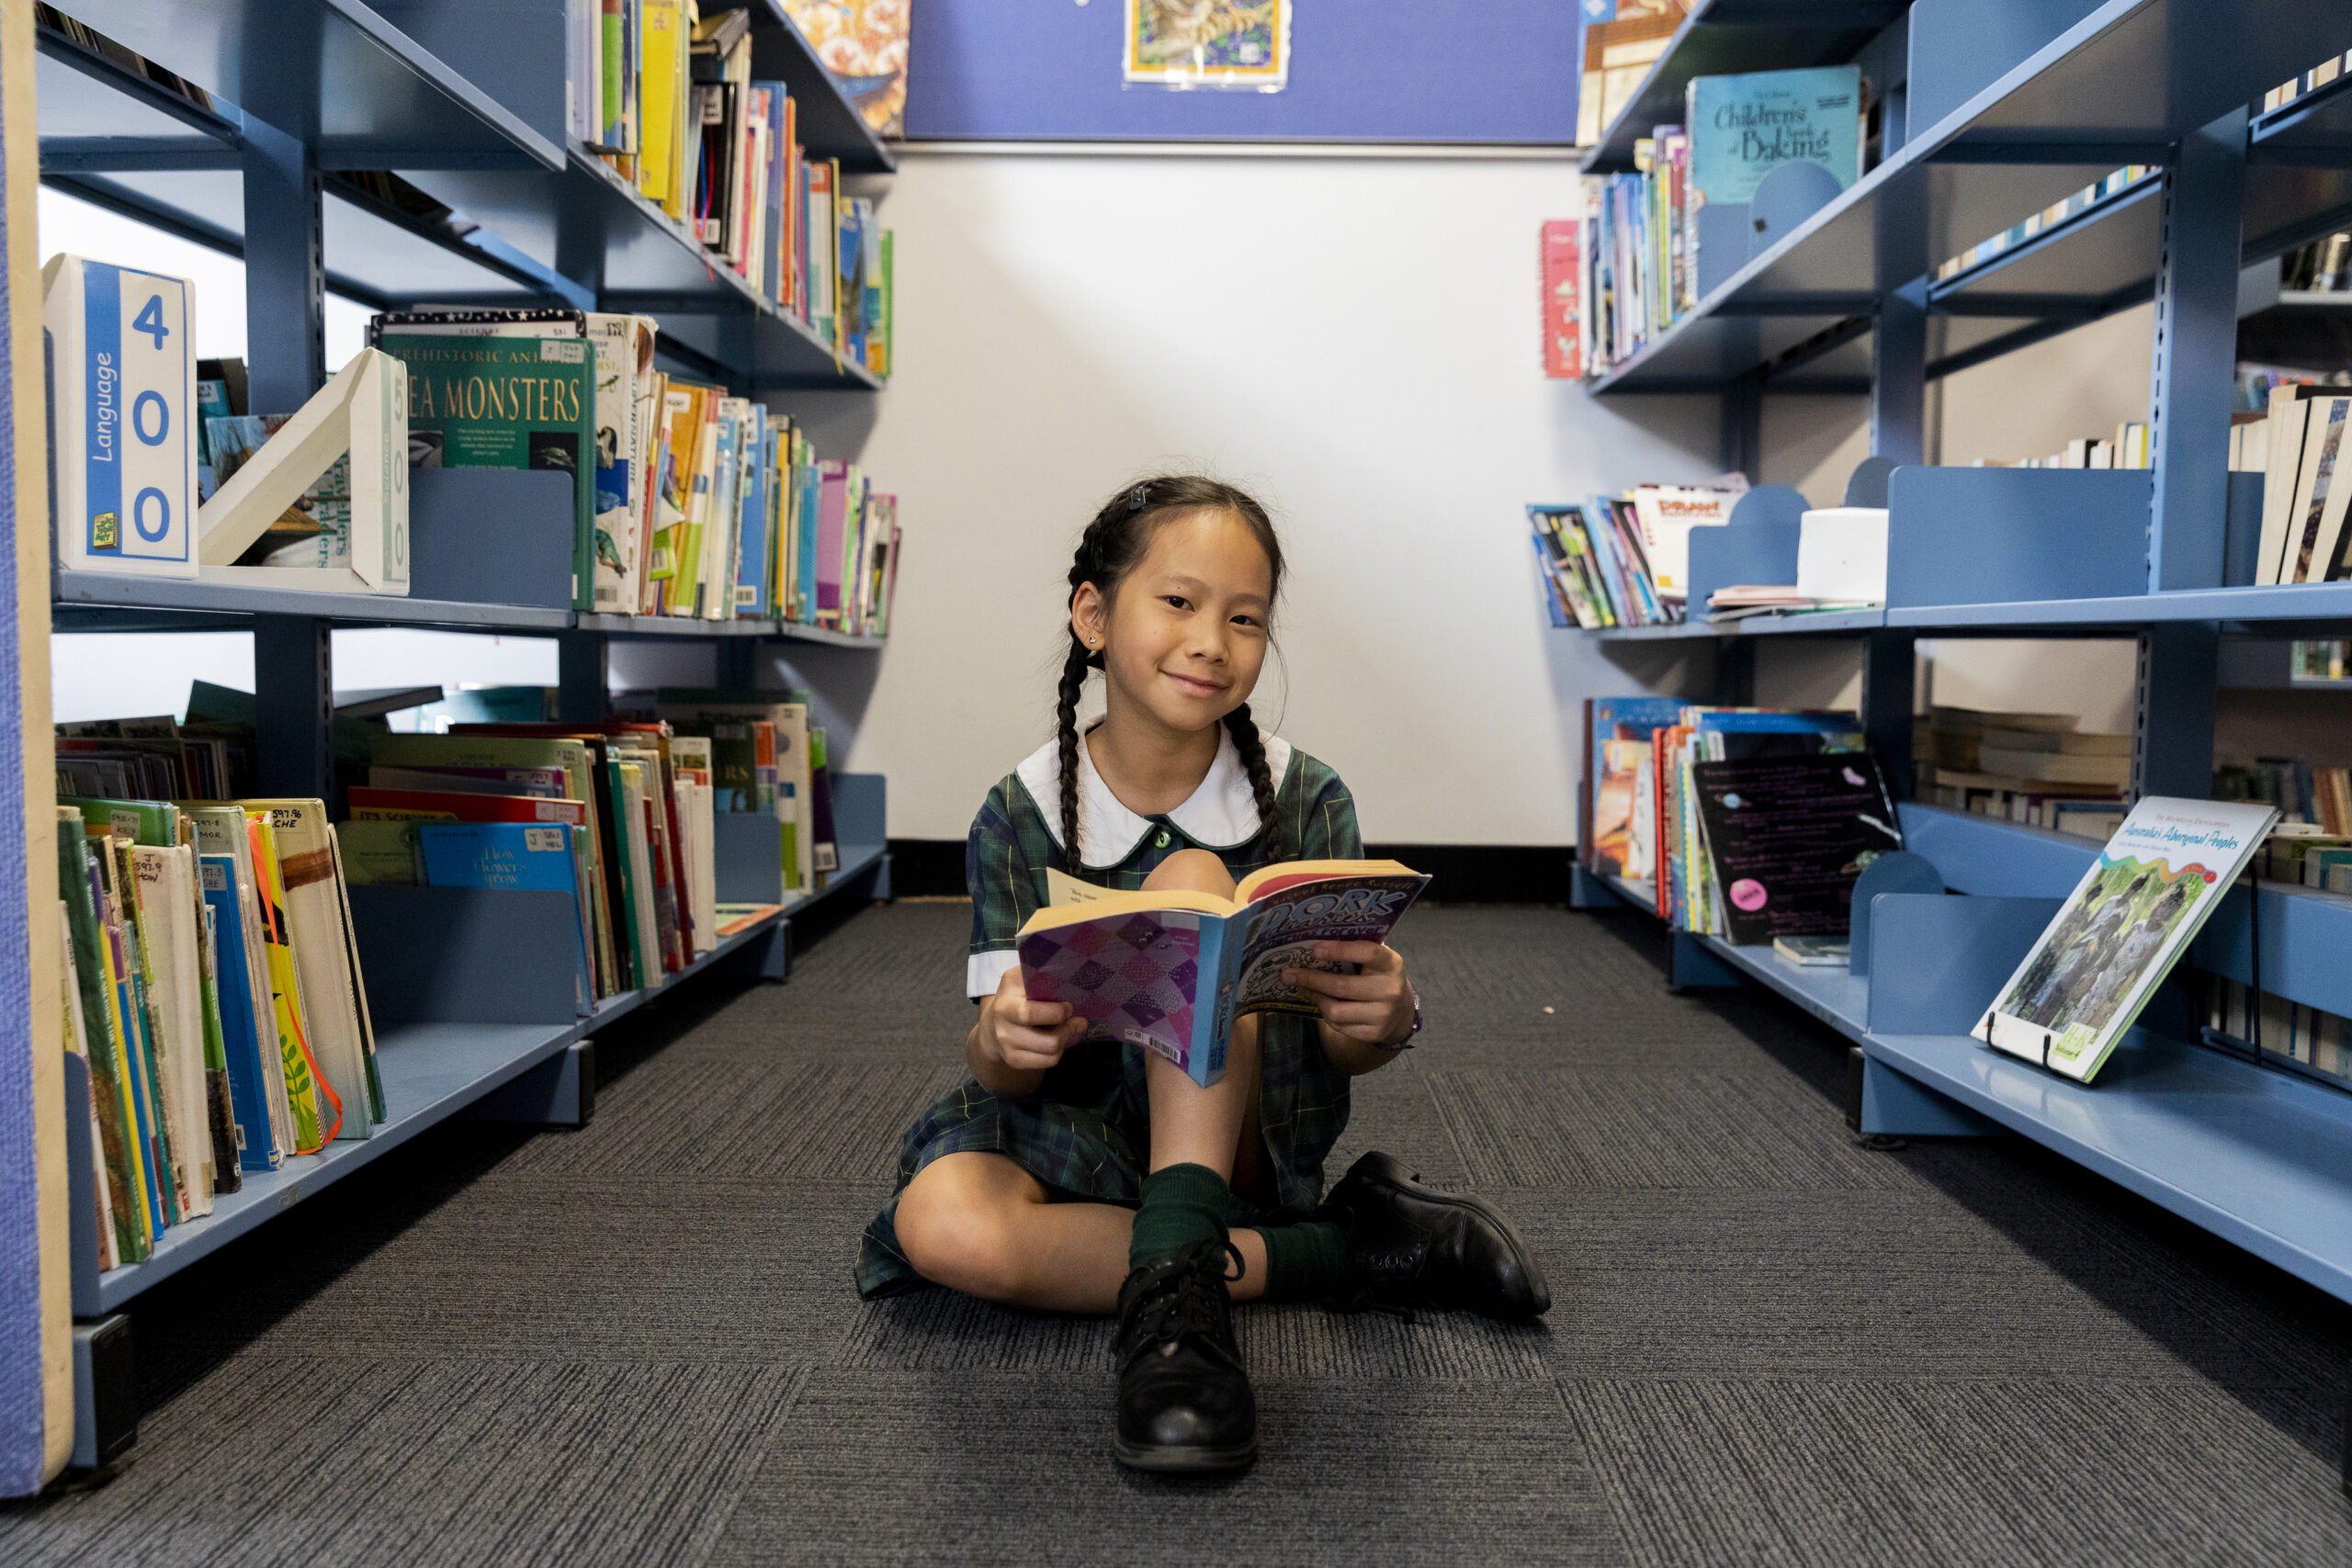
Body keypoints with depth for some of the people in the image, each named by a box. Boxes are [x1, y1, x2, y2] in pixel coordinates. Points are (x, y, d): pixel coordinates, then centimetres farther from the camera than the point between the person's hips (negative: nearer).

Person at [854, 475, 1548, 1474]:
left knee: (1190, 883, -25)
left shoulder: (1304, 801, -8)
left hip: (1248, 1136, -1)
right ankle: (1351, 1251, -20)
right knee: (941, 1224, -32)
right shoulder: (1020, 818, -8)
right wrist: (1002, 1040, -35)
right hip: (1084, 1137, 2)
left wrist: (1386, 1020, -34)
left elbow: (1347, 1042, -9)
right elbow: (1001, 1067, -9)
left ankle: (1176, 1283, -35)